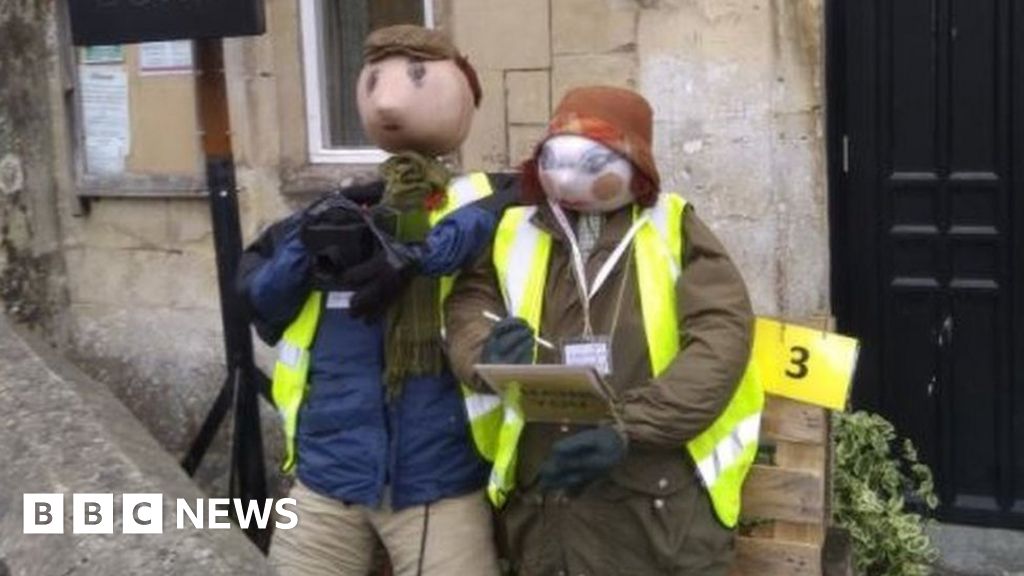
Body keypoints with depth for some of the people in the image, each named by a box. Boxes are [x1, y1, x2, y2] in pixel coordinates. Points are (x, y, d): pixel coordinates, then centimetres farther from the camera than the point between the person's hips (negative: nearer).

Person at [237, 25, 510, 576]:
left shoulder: (477, 205, -1)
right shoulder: (335, 215, 8)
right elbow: (259, 302, 8)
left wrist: (424, 252, -24)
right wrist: (307, 248, -11)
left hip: (440, 484, -3)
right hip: (327, 477, 3)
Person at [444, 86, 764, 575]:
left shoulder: (674, 230, 3)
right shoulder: (516, 234, 11)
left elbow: (721, 337, -7)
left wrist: (627, 427, -18)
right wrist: (488, 355, -21)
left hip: (665, 509, -2)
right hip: (545, 508, 2)